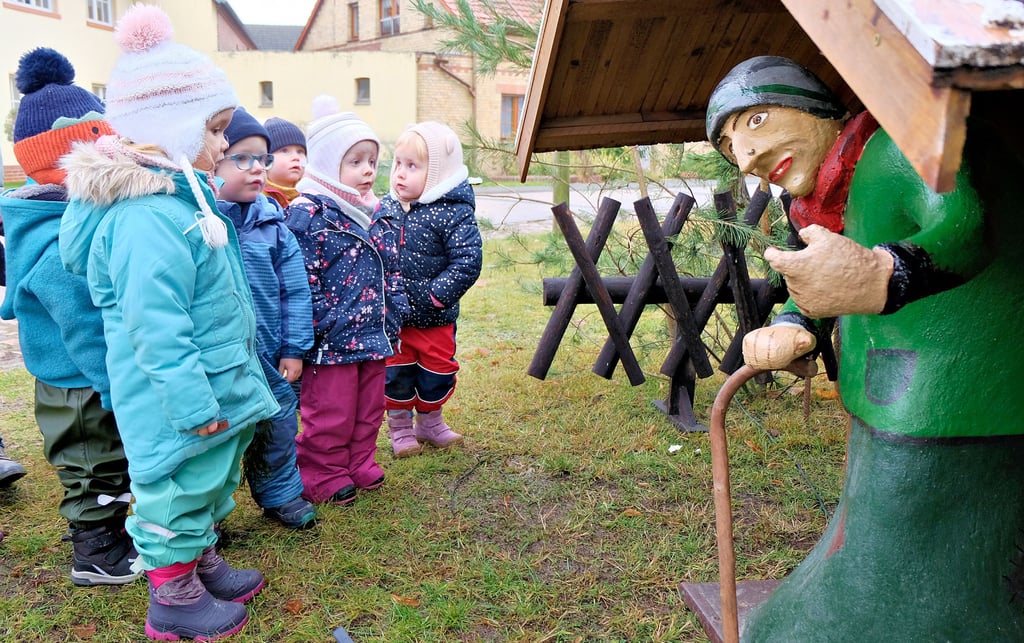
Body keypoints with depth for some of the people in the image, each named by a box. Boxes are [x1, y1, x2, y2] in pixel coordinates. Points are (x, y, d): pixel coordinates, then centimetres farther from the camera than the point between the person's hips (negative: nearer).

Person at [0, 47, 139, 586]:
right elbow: (86, 331, -28)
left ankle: (106, 532, 43)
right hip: (82, 394, -9)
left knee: (108, 468, 25)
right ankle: (94, 557, 28)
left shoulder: (72, 218, 3)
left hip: (89, 384, 9)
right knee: (95, 470, 9)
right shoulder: (61, 247, -30)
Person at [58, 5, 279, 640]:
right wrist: (195, 404, -23)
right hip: (178, 400, -10)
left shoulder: (182, 196, 8)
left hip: (211, 387, 10)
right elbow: (155, 326, -28)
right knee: (179, 489, 7)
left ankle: (202, 563, 43)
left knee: (209, 483, 24)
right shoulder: (148, 218, -26)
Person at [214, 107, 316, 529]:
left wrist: (294, 348, 3)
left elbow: (295, 287, 3)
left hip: (269, 358, 4)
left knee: (279, 427, 19)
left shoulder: (271, 219, -1)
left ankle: (280, 494, 42)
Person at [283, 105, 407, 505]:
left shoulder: (377, 216, 11)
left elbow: (392, 271, 17)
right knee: (330, 415, 5)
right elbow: (303, 280, -17)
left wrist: (393, 318, 12)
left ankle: (361, 465, 36)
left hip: (373, 336, 8)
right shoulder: (307, 215, -14)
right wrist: (328, 326, -18)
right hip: (331, 342, -7)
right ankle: (324, 477, 23)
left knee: (369, 408, 19)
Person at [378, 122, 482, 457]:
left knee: (437, 373, 14)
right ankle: (400, 427, 31)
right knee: (395, 374, 11)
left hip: (435, 318, -2)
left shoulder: (454, 213, -16)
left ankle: (430, 422, 37)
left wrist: (437, 296, -22)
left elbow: (468, 261, -20)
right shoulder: (386, 206, 0)